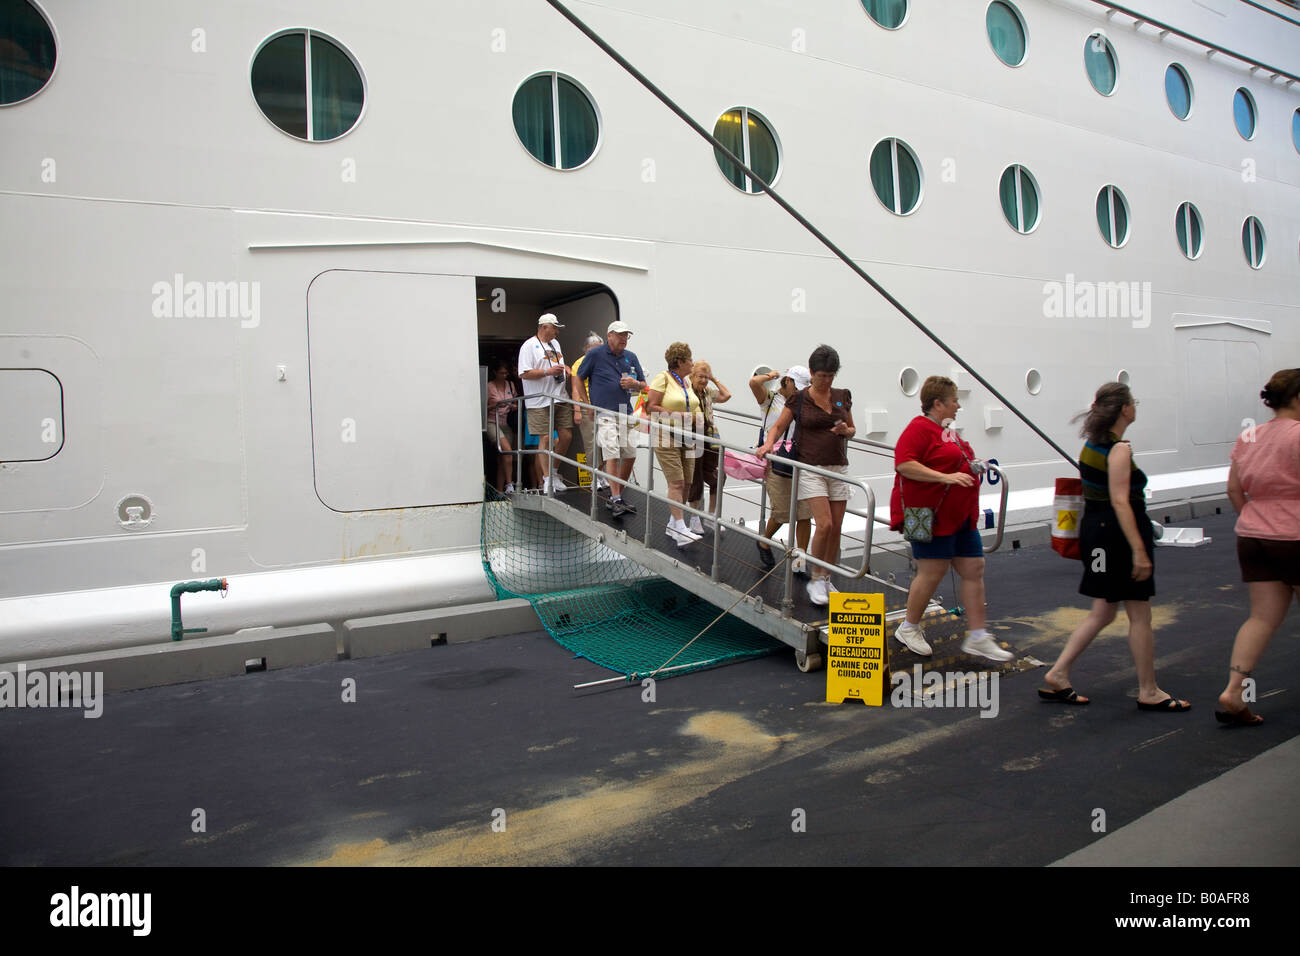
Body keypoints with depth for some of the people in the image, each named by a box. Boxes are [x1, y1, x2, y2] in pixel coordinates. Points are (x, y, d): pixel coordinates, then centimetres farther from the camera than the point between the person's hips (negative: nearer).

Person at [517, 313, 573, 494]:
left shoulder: (555, 343, 19)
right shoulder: (529, 346, -6)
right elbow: (524, 374, -14)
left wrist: (564, 367, 10)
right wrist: (548, 372, -19)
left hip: (560, 398, 7)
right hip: (540, 401, -7)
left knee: (566, 436, 4)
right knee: (545, 439, -6)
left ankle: (553, 472, 21)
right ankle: (546, 480, 1)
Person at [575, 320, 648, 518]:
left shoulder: (631, 357, 13)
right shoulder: (595, 354, 0)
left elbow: (643, 385, 20)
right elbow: (579, 379, 7)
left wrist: (635, 384, -4)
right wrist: (587, 404, 1)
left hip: (625, 413, 6)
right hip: (604, 413, -6)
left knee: (630, 455, 8)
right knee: (612, 455, -16)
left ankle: (616, 496, 21)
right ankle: (616, 501, -17)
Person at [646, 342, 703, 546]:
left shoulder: (687, 380, 17)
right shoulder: (662, 378, -7)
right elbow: (652, 406, -12)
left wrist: (695, 416, 5)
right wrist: (678, 416, -18)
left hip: (686, 439, 8)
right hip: (666, 438, -7)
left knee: (686, 483, 6)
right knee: (676, 483, -13)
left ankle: (672, 524, 18)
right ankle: (680, 530, -15)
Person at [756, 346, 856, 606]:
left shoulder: (843, 396, 9)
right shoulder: (799, 399, -2)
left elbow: (852, 429, 18)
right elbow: (779, 426, 3)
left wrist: (845, 431, -5)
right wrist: (768, 444, -17)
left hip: (838, 468, 4)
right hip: (811, 468, -4)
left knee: (836, 528, 4)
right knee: (824, 524, -15)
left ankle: (827, 580, 19)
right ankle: (815, 580, 1)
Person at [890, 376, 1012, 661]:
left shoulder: (946, 430, 19)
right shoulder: (919, 428, -13)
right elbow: (904, 464, -25)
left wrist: (973, 466, 17)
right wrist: (946, 477, -28)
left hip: (960, 515, 10)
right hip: (931, 514, -10)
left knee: (974, 569, 7)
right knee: (932, 572, -3)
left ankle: (978, 638, 13)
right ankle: (909, 629, 16)